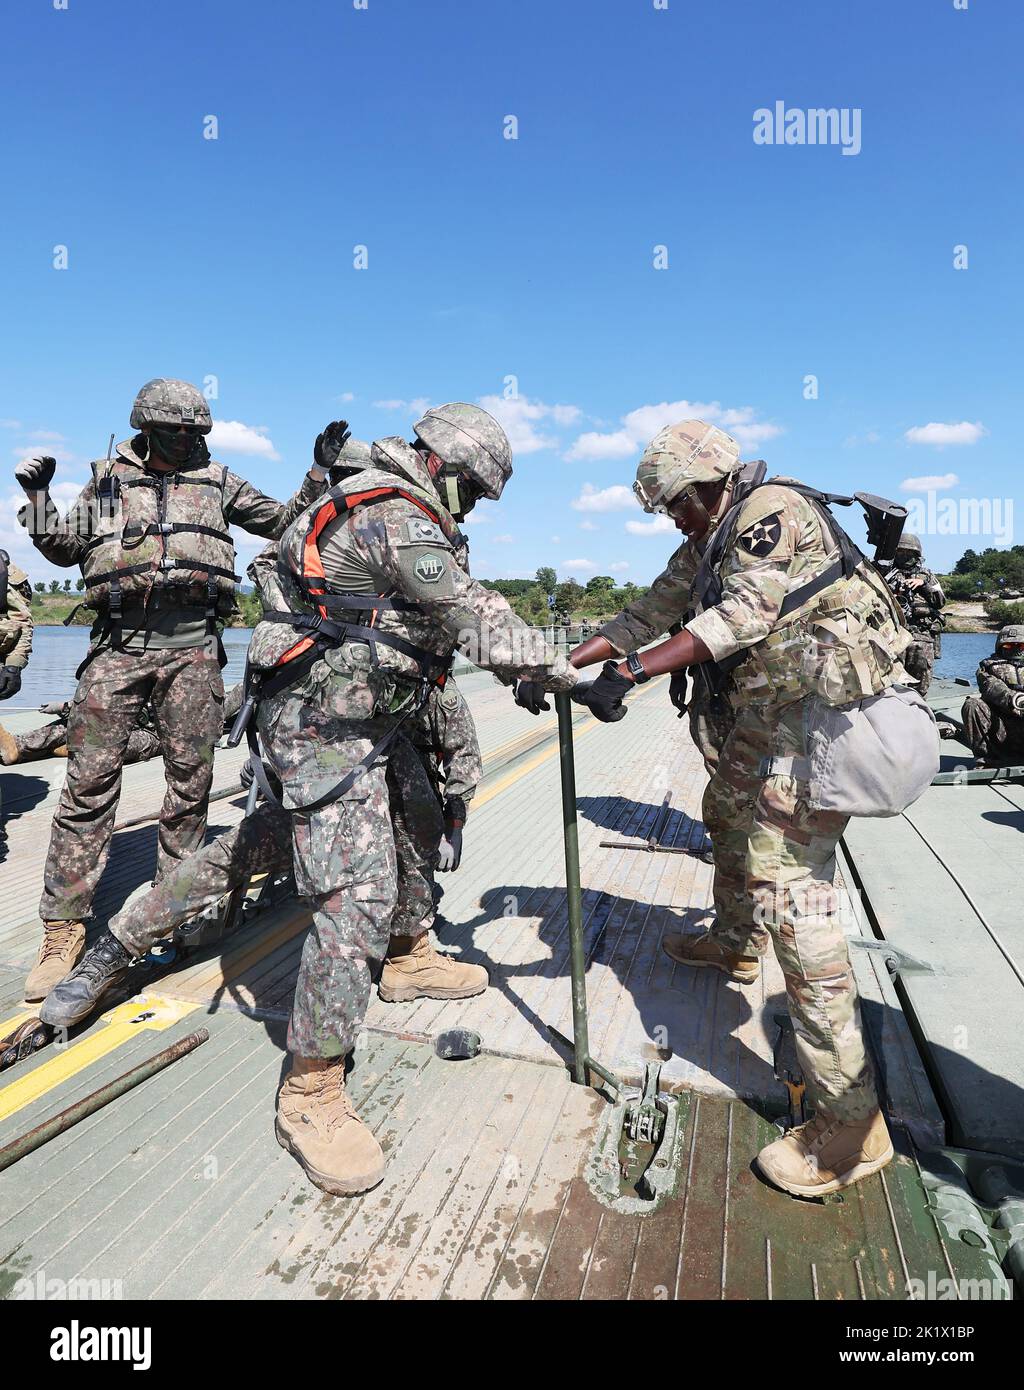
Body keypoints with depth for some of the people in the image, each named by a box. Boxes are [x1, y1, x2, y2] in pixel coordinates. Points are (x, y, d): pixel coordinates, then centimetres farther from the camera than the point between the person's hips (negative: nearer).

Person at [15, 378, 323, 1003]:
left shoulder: (217, 481, 16)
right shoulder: (107, 480, 16)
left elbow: (284, 522, 23)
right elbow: (63, 548, 23)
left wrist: (320, 473, 15)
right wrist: (38, 496, 11)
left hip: (193, 647, 1)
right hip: (120, 644, 0)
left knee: (191, 781, 2)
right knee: (91, 781, -5)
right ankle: (65, 926, 3)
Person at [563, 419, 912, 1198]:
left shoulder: (773, 512, -14)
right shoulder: (708, 542, 15)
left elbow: (741, 617, -26)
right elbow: (651, 613, 14)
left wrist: (632, 673, -32)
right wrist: (561, 663, 8)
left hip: (821, 701, -11)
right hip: (767, 707, 11)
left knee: (784, 882, -17)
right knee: (728, 814, 29)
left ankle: (851, 1122, -12)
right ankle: (735, 947, 55)